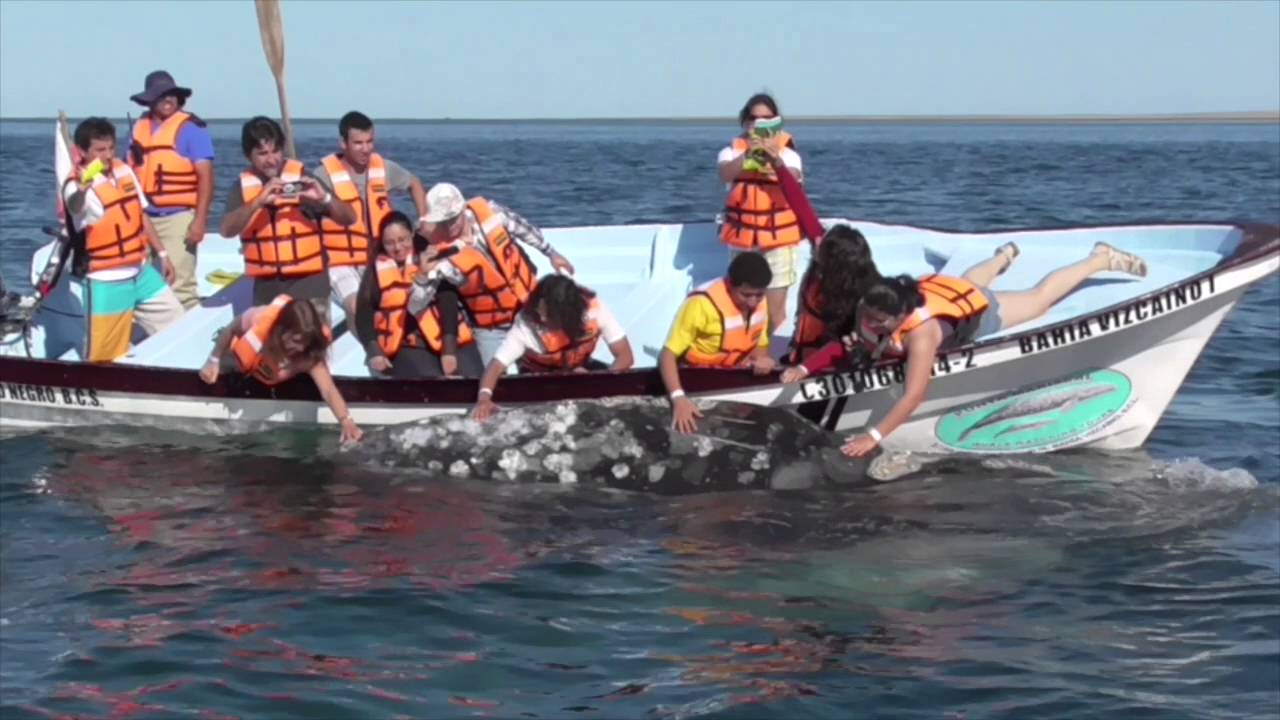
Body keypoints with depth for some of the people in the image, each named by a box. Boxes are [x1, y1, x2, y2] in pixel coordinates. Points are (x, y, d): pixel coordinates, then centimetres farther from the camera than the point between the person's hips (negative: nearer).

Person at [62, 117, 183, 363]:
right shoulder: (77, 185, -19)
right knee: (104, 360, -3)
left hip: (142, 272, 7)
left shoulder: (124, 171, 4)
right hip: (107, 282, -7)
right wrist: (81, 189, -67)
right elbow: (75, 207, -44)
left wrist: (161, 254, 17)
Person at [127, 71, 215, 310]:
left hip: (178, 218, -6)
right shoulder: (140, 127, 12)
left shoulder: (190, 128, -5)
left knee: (179, 284, -13)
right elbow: (130, 172, 16)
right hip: (144, 218, 6)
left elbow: (205, 176, -9)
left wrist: (200, 220, -17)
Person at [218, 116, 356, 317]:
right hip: (266, 289, 3)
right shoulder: (242, 186, 3)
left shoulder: (302, 178, -2)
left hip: (308, 285, -3)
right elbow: (227, 230, -13)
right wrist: (258, 201, -27)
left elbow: (349, 218, -5)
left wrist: (324, 197, -25)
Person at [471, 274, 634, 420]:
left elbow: (625, 356, -25)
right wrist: (484, 399, -60)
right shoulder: (527, 323, -35)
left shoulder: (593, 307, -31)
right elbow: (497, 365, -41)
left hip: (580, 370, 2)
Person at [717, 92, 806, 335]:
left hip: (778, 235, -2)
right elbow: (725, 174, -17)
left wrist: (776, 160, -37)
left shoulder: (786, 152, 0)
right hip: (743, 235, 2)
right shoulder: (734, 149, 3)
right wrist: (749, 154, -34)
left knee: (775, 308, -1)